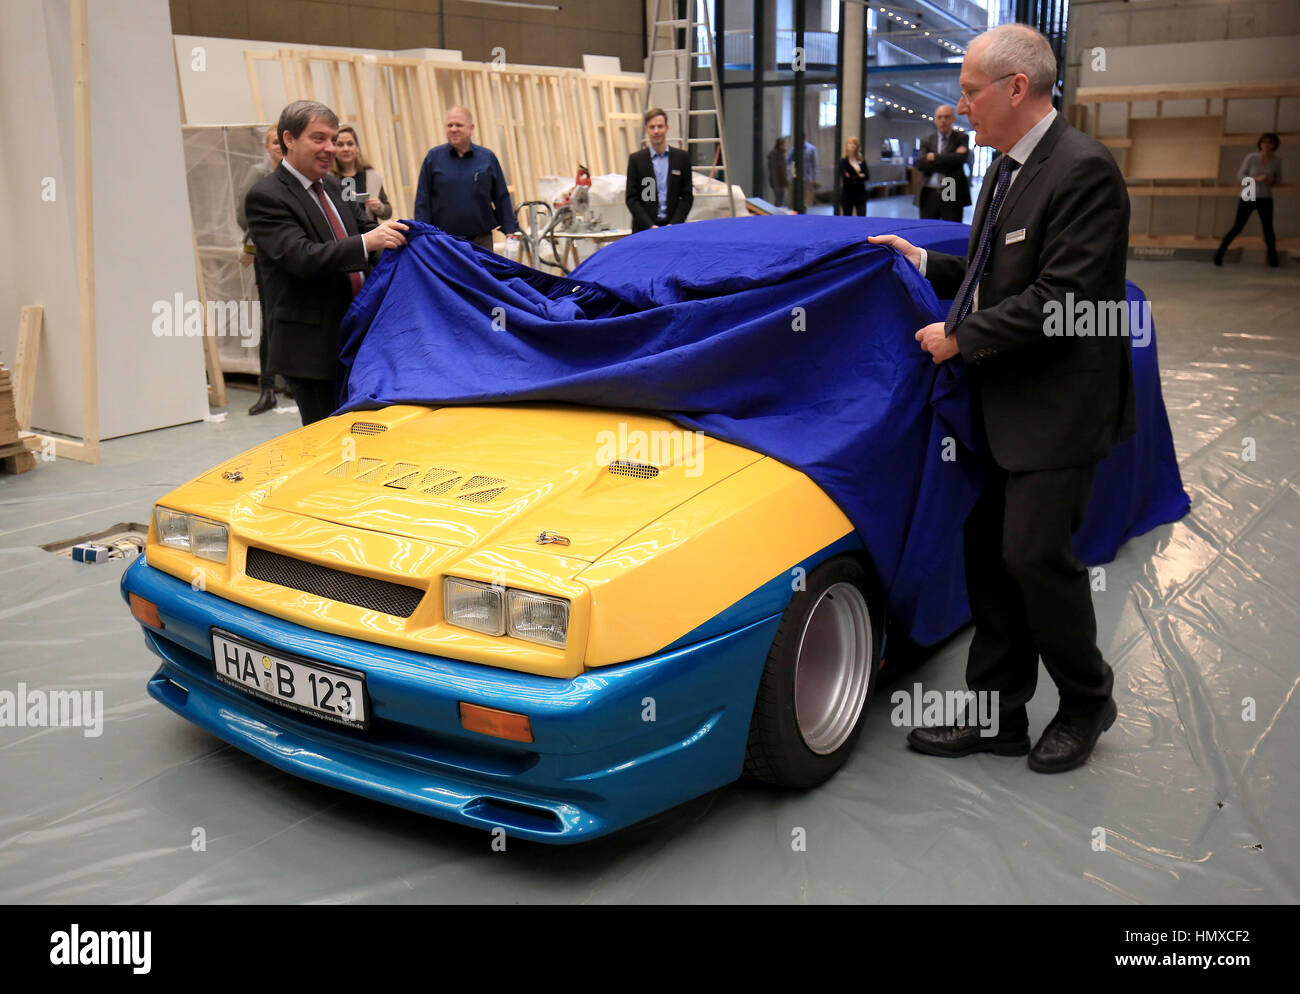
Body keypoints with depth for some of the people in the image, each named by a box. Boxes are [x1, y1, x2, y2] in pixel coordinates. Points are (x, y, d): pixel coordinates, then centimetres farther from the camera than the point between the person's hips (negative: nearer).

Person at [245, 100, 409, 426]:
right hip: (311, 348, -7)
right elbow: (302, 258, -22)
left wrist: (395, 235, -5)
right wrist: (366, 243, -34)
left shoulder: (334, 187, 15)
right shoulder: (265, 197, -10)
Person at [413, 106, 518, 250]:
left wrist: (511, 230, 3)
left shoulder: (488, 157, 7)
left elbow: (502, 199, 10)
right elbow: (422, 201, 5)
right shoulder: (433, 157, 6)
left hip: (481, 242, 1)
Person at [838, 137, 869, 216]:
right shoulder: (843, 162, -2)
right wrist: (859, 176, -8)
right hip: (848, 194, -2)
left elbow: (867, 176, -7)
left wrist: (853, 177, -15)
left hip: (860, 194, 2)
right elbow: (845, 178, -15)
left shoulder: (862, 162, 7)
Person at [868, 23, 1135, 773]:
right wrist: (926, 262, 9)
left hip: (1061, 404, -9)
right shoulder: (1010, 169, 12)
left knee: (1035, 554, -5)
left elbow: (1061, 299, -22)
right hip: (1003, 403, 9)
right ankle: (998, 716, 22)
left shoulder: (1083, 171, -16)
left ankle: (1088, 703, 20)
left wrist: (961, 338, -16)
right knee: (989, 553, 10)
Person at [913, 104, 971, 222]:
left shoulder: (962, 137, 7)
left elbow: (961, 158, -12)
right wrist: (948, 160, -11)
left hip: (952, 195, -2)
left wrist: (934, 157, -6)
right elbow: (920, 164, -4)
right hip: (929, 195, 2)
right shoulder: (927, 140, 12)